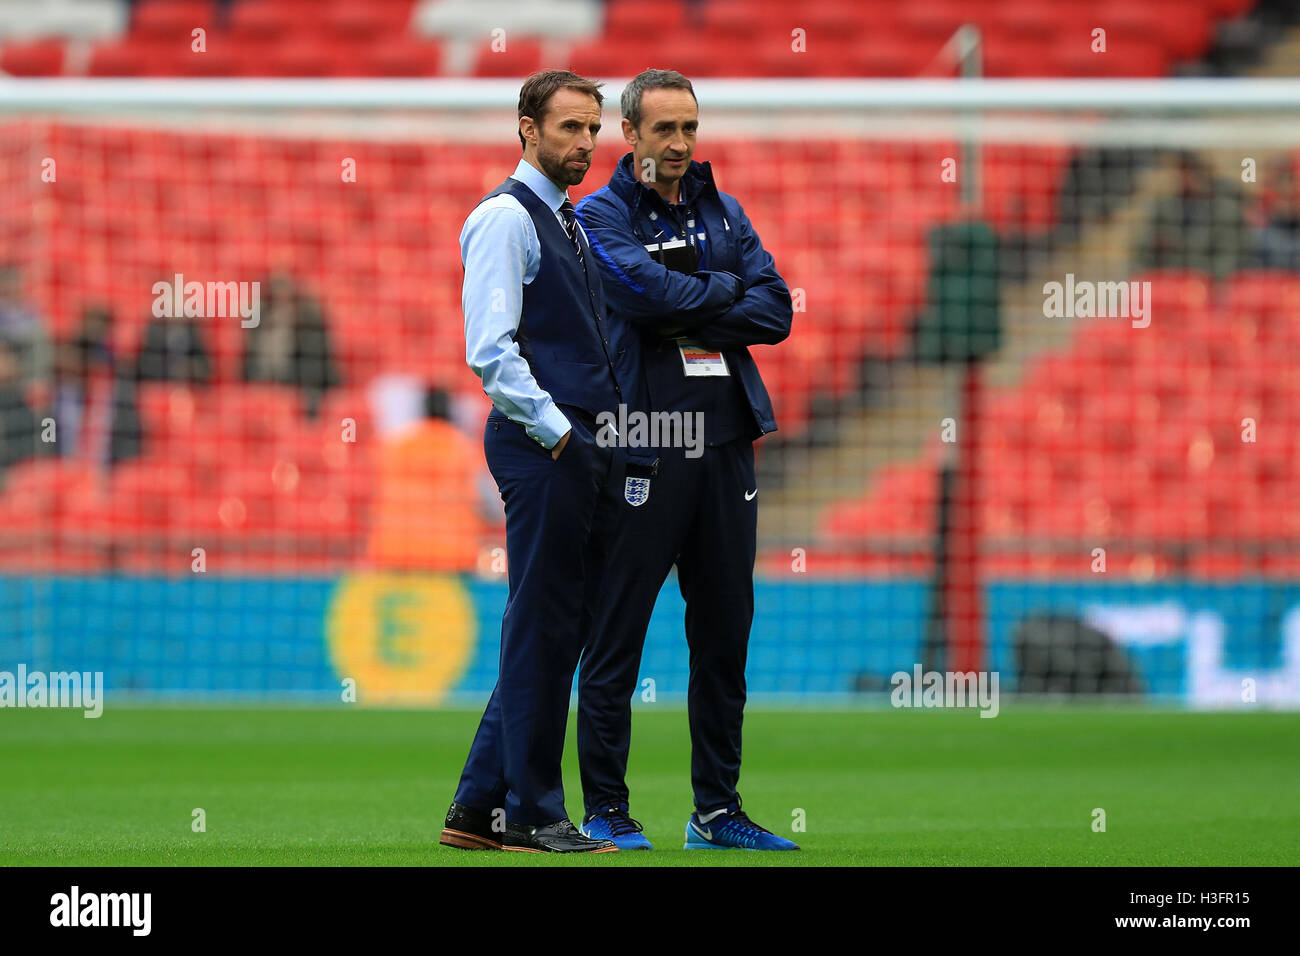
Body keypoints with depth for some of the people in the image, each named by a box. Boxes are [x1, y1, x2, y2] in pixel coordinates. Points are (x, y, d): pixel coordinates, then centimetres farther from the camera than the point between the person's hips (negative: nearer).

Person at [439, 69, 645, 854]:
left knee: (556, 631, 10)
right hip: (540, 447, -9)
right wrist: (556, 432, -18)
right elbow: (491, 350, -15)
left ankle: (480, 806, 14)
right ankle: (531, 813, -1)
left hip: (585, 448, 9)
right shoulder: (506, 217, -7)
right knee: (542, 628, -6)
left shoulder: (574, 225, 21)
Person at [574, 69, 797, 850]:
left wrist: (685, 319, -7)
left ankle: (718, 809, 14)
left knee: (725, 632, 7)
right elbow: (640, 289, -19)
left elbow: (776, 311, 5)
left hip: (724, 444, 5)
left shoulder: (724, 214, 16)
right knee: (618, 632, -3)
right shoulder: (602, 216, 0)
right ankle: (606, 810, 2)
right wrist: (724, 291, -5)